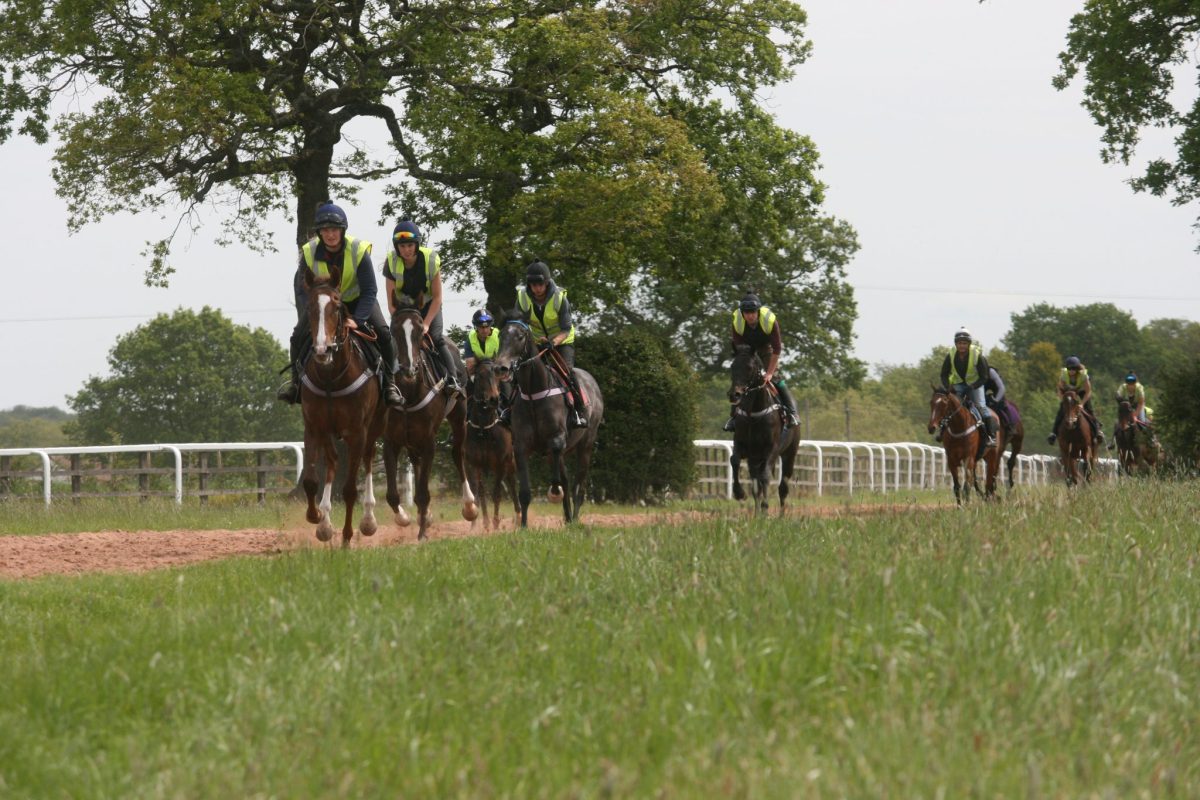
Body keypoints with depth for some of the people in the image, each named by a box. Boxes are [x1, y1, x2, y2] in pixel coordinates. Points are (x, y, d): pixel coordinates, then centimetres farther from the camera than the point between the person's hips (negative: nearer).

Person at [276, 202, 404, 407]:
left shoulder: (359, 250, -28)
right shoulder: (309, 253, -23)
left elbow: (369, 290, -27)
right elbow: (301, 290, -15)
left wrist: (357, 320, -38)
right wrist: (308, 318, -30)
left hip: (356, 299, -1)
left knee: (383, 333, -21)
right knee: (299, 335, -16)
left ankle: (389, 383, -3)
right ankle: (295, 379, 7)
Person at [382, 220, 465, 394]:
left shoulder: (431, 259, -23)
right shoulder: (392, 262, -21)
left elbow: (437, 297, -20)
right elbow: (391, 302, -18)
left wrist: (426, 324, -28)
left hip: (428, 305, -2)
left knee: (435, 338, -20)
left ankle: (453, 379, -24)